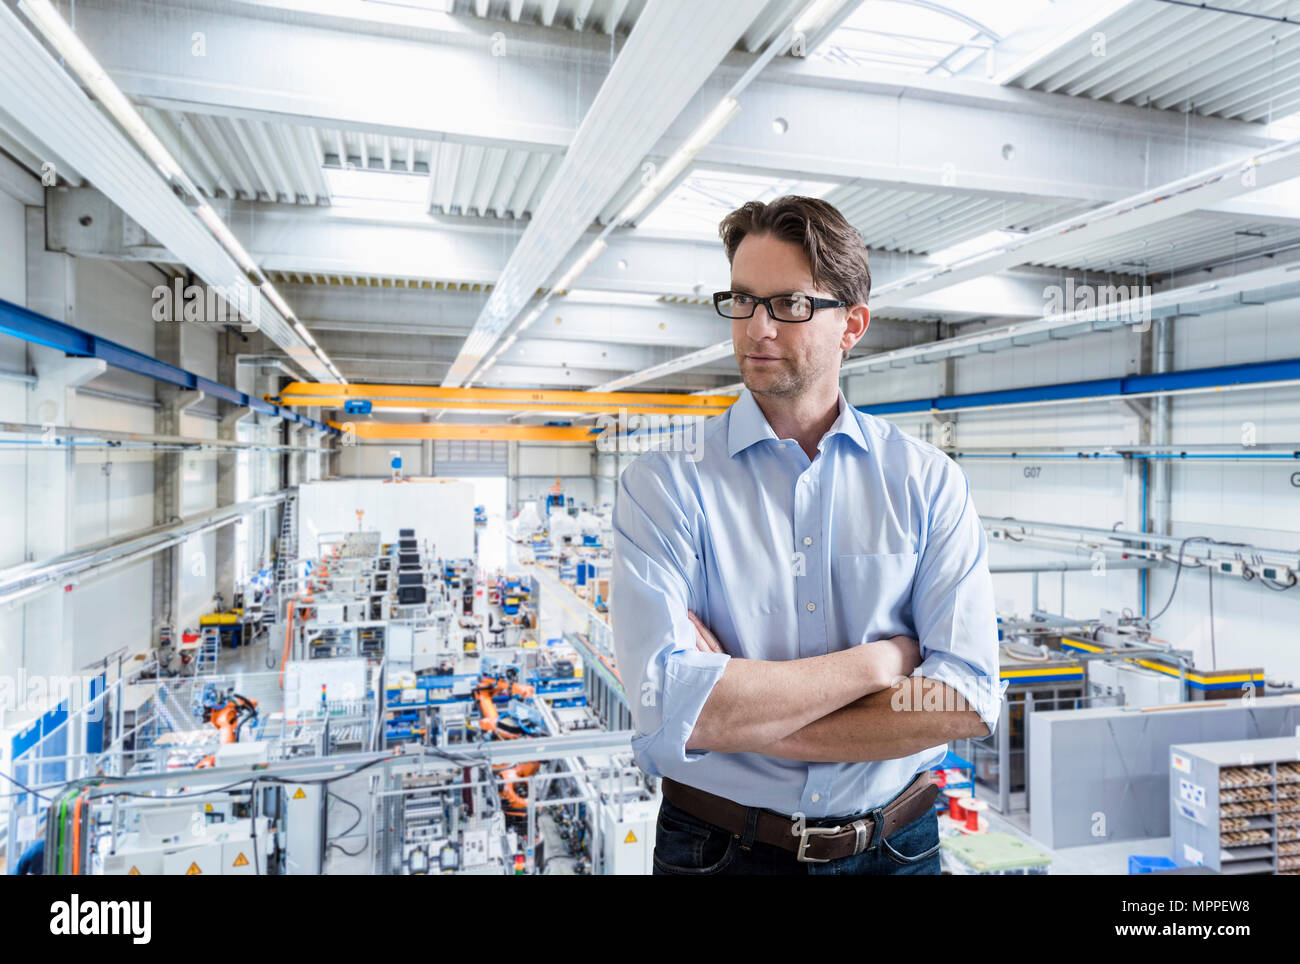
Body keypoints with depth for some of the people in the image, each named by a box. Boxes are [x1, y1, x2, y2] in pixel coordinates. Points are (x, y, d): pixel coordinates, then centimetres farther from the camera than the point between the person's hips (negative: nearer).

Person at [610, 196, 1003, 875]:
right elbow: (668, 710, -24)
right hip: (717, 849, -1)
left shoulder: (929, 481, -5)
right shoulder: (664, 483, -13)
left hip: (895, 847, 2)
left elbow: (968, 700, -13)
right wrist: (881, 660, -17)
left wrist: (746, 718, -21)